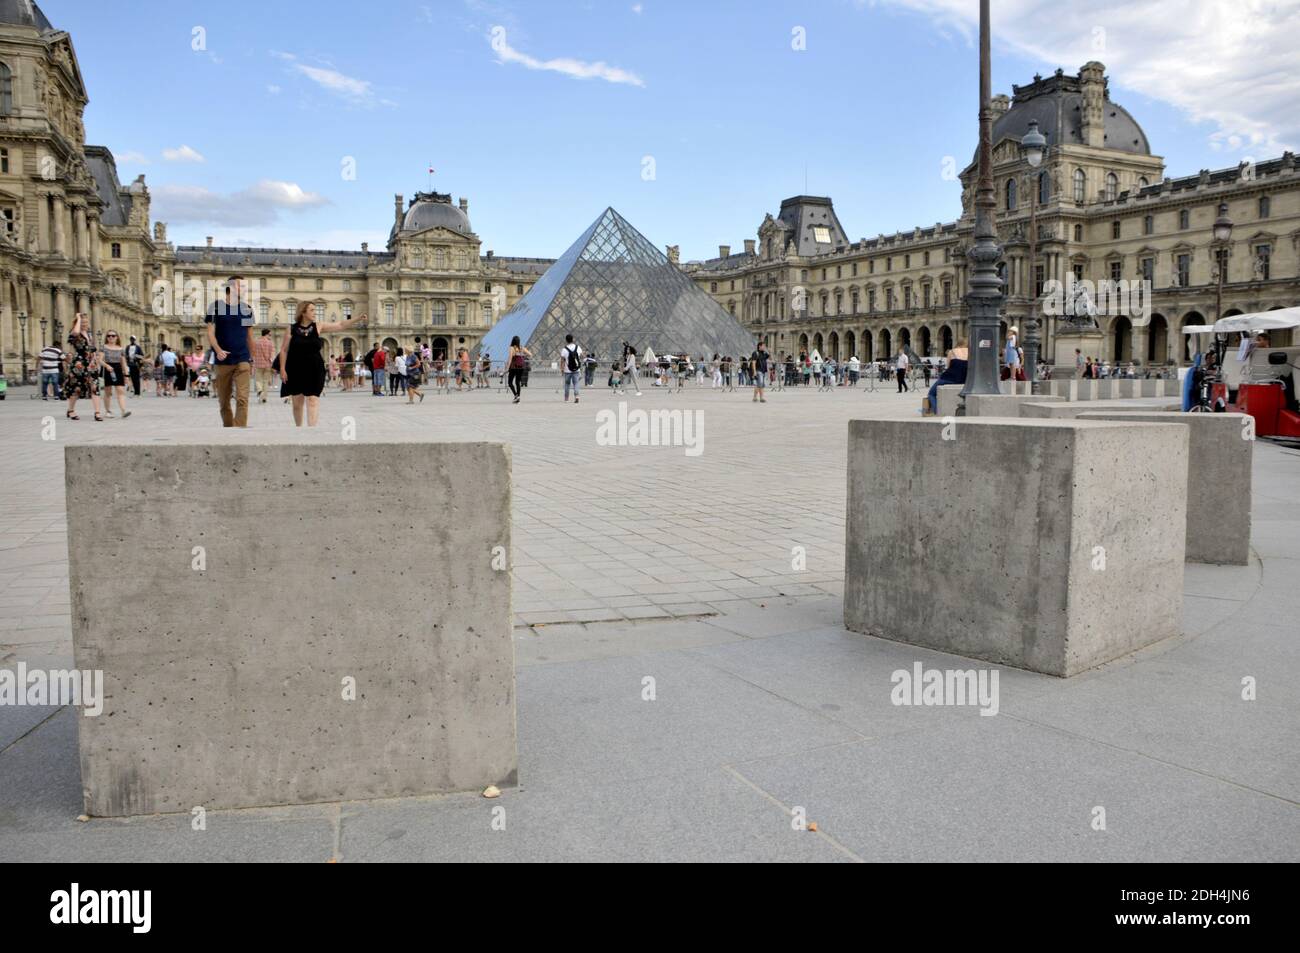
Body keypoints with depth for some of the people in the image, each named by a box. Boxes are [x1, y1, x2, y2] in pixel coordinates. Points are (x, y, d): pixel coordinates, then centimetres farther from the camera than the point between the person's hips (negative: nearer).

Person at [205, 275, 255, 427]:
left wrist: (252, 360, 15)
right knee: (223, 401, 9)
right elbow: (210, 333, -5)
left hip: (242, 360, 1)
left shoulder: (247, 309, 9)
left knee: (242, 399, -13)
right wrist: (218, 350, -23)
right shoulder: (216, 307, 2)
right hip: (222, 361, 0)